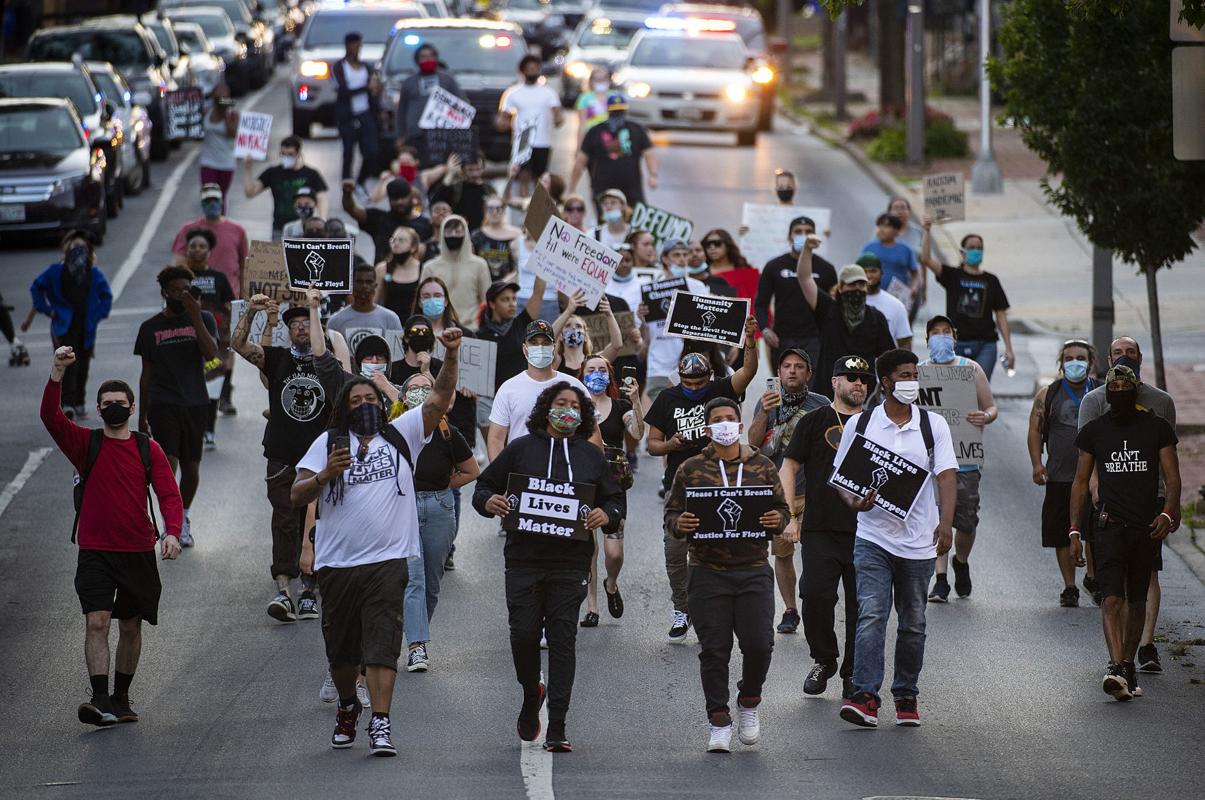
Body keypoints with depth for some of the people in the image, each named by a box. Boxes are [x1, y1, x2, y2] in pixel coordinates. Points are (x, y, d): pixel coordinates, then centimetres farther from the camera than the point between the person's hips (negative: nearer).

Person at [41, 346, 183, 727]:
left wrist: (172, 531, -21)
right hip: (95, 552, -2)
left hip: (138, 552, 2)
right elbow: (51, 416, -12)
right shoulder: (85, 444, 1)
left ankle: (121, 699, 24)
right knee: (96, 623, -15)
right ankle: (100, 700, -22)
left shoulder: (148, 449, 3)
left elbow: (169, 494, -3)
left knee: (130, 627, 10)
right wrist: (58, 372, -26)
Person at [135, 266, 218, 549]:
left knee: (191, 466, 9)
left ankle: (183, 517, 28)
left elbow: (211, 354, -12)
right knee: (168, 462, -16)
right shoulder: (151, 328, 6)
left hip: (195, 403, 1)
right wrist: (142, 416, 11)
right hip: (163, 405, -1)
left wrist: (195, 317, -19)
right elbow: (146, 374, 11)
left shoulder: (204, 319, 5)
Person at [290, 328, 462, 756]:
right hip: (337, 563, 1)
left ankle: (379, 724, -16)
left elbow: (439, 399, 1)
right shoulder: (328, 443, 7)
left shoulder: (401, 435, 10)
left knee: (382, 644, -12)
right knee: (341, 646, 12)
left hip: (387, 560, -1)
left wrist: (451, 357, -13)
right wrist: (325, 475, -18)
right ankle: (347, 707, 37)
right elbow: (297, 495, 1)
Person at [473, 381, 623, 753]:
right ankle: (531, 694, 26)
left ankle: (557, 729, -2)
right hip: (524, 558, -1)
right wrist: (489, 503, -13)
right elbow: (482, 488, 10)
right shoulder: (520, 449, 8)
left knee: (563, 639, -3)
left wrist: (605, 514, -5)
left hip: (570, 560, 1)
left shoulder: (591, 456, 12)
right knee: (524, 634, -5)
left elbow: (615, 498, 18)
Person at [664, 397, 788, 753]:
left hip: (753, 569, 1)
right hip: (708, 573, -1)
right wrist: (679, 525, -15)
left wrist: (777, 520, -10)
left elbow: (781, 508, 13)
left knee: (759, 643, -7)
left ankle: (749, 701, 20)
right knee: (714, 650, 0)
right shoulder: (690, 470, 5)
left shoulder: (763, 467, 9)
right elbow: (671, 514, 7)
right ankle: (719, 720, 10)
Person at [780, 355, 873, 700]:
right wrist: (790, 516, -4)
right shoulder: (815, 421, 6)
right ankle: (823, 661, 9)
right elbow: (788, 468, 5)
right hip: (820, 529, -2)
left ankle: (853, 673, 11)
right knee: (815, 595, -12)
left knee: (861, 605, 0)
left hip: (865, 530, 2)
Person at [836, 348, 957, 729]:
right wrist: (854, 500, -15)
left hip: (918, 540, 2)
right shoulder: (859, 424, 3)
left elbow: (946, 475, -4)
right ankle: (865, 697, -20)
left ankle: (906, 697, 20)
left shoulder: (933, 424, 4)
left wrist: (946, 522, -19)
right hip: (873, 536, -1)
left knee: (913, 623, 9)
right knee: (871, 615, -15)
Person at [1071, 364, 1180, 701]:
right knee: (1112, 598, -15)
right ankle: (1117, 668, -27)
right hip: (1110, 523, -1)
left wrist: (1168, 512, -16)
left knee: (1136, 600, 9)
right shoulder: (1093, 430, 6)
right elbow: (1081, 482, 11)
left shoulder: (1157, 428, 4)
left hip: (1148, 525, 1)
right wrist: (1074, 530, 4)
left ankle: (1128, 666, 21)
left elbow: (1172, 478, 3)